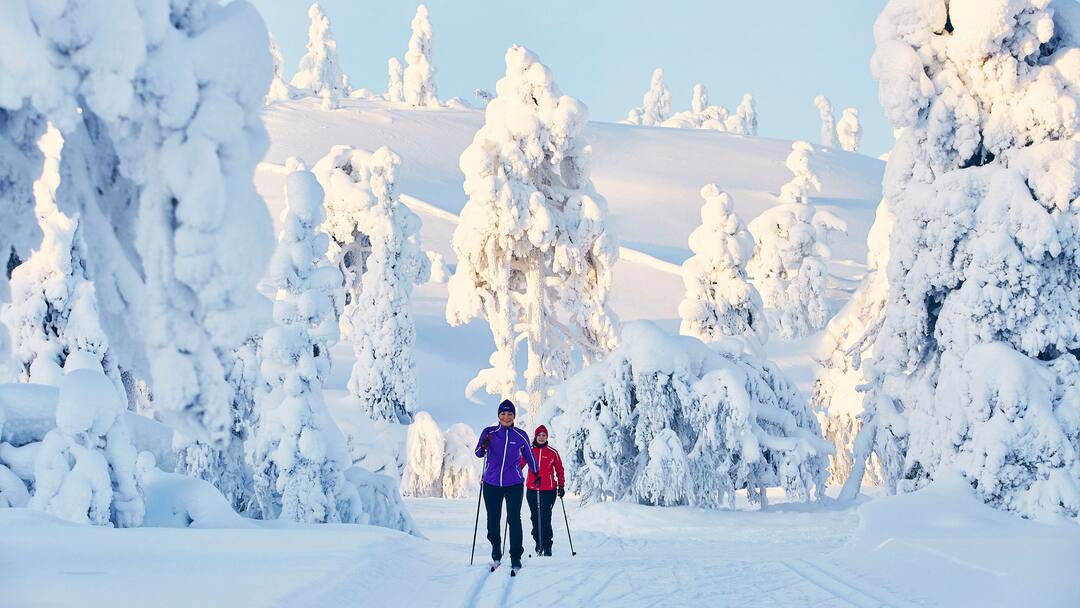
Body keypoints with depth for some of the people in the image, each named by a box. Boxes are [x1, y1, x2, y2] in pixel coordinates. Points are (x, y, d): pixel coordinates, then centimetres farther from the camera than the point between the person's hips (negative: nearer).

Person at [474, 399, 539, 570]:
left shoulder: (521, 436, 2)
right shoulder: (489, 432, 0)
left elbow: (528, 455, 16)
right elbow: (478, 454, -4)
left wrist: (536, 473, 28)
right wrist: (484, 447, -26)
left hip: (514, 484, -1)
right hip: (491, 484, 1)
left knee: (514, 519, -10)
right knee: (493, 519, 10)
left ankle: (516, 557, -5)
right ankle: (496, 550, 32)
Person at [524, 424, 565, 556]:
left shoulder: (553, 452, 3)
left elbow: (560, 470, 11)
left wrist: (561, 486, 9)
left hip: (549, 491, -2)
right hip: (532, 491, 2)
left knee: (545, 518, -11)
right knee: (535, 518, 8)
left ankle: (547, 545, -4)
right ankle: (538, 543, 21)